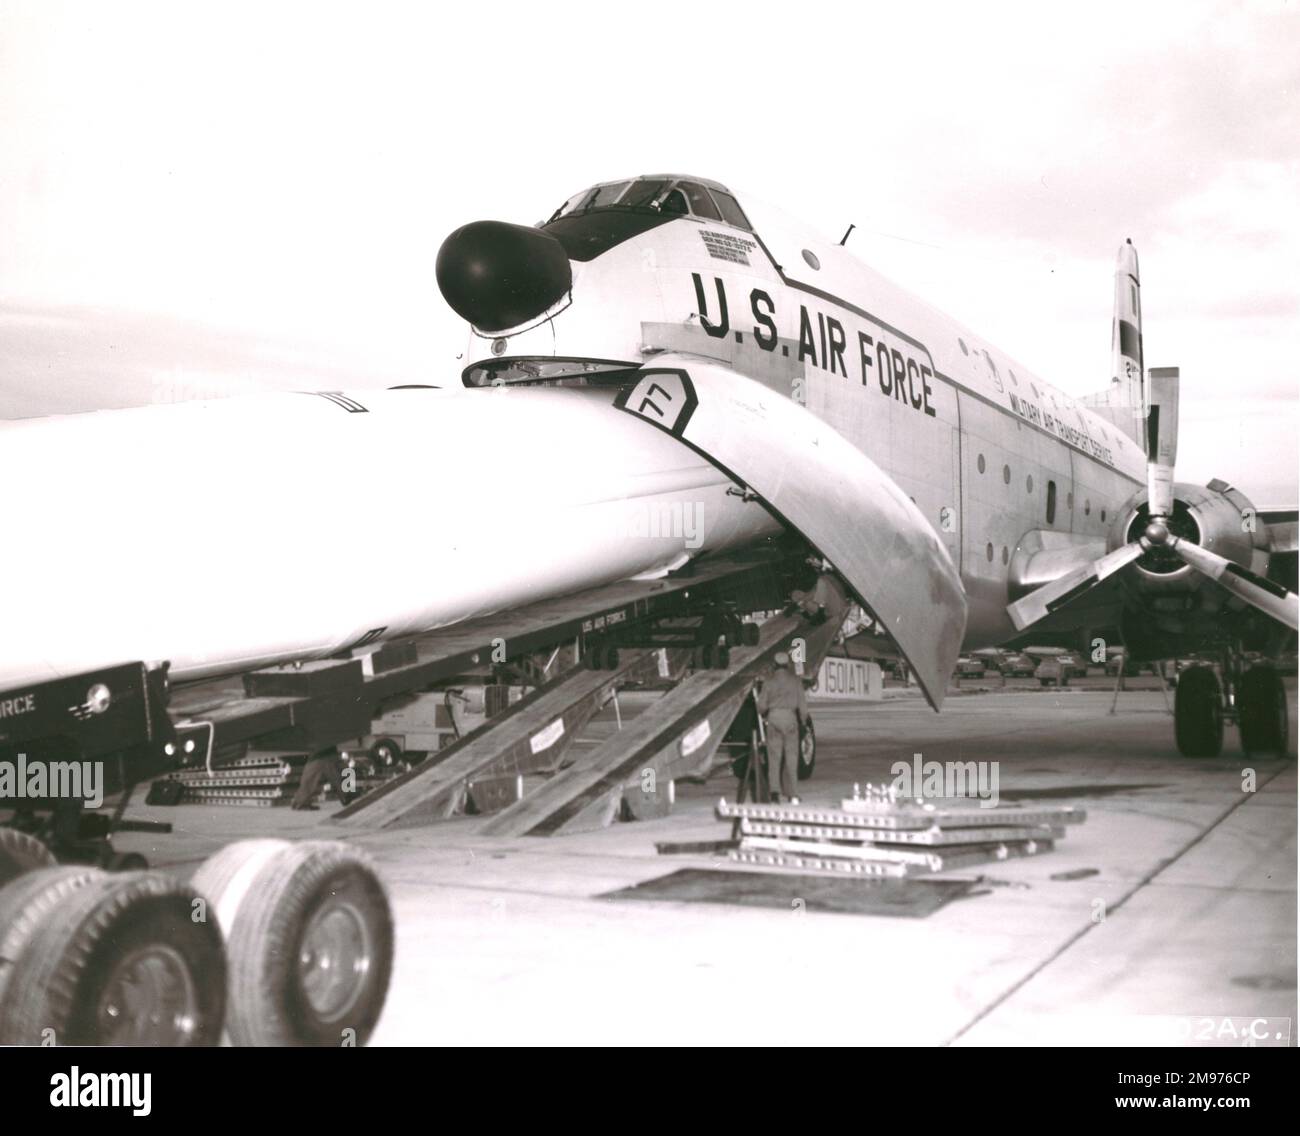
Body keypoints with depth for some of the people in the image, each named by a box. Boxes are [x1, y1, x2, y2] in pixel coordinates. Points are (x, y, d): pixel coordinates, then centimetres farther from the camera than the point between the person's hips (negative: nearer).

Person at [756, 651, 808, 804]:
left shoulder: (769, 682, 4)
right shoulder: (795, 680, 1)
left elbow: (761, 705, 3)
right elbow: (802, 703, 0)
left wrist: (765, 716, 23)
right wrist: (803, 720, 14)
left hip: (773, 717, 1)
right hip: (790, 717, -1)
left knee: (774, 756, 3)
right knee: (791, 756, 5)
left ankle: (775, 789, -12)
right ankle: (789, 793, 5)